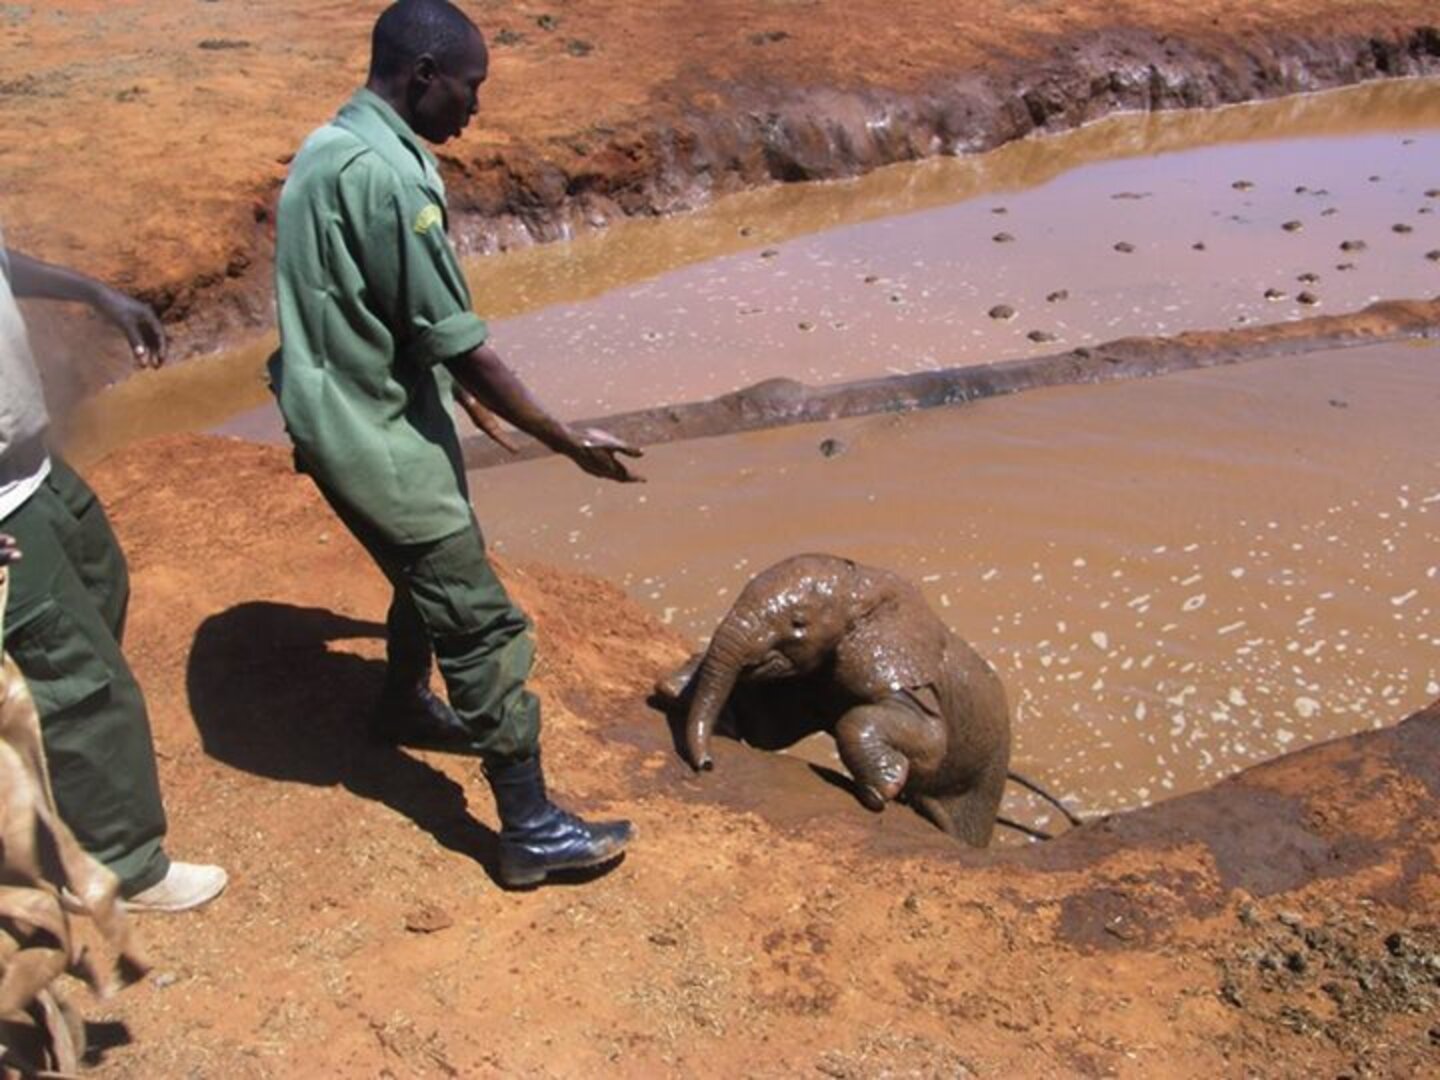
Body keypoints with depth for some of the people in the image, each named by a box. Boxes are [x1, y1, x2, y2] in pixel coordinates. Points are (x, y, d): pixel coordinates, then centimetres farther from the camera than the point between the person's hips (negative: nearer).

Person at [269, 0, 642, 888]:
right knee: (482, 623, -4)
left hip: (361, 416, 10)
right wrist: (569, 441, -15)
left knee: (431, 578, 28)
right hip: (380, 437, -10)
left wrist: (462, 391, 27)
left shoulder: (334, 146, 8)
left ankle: (404, 708, 51)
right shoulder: (390, 176, -24)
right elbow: (458, 340, -24)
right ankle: (532, 830, 5)